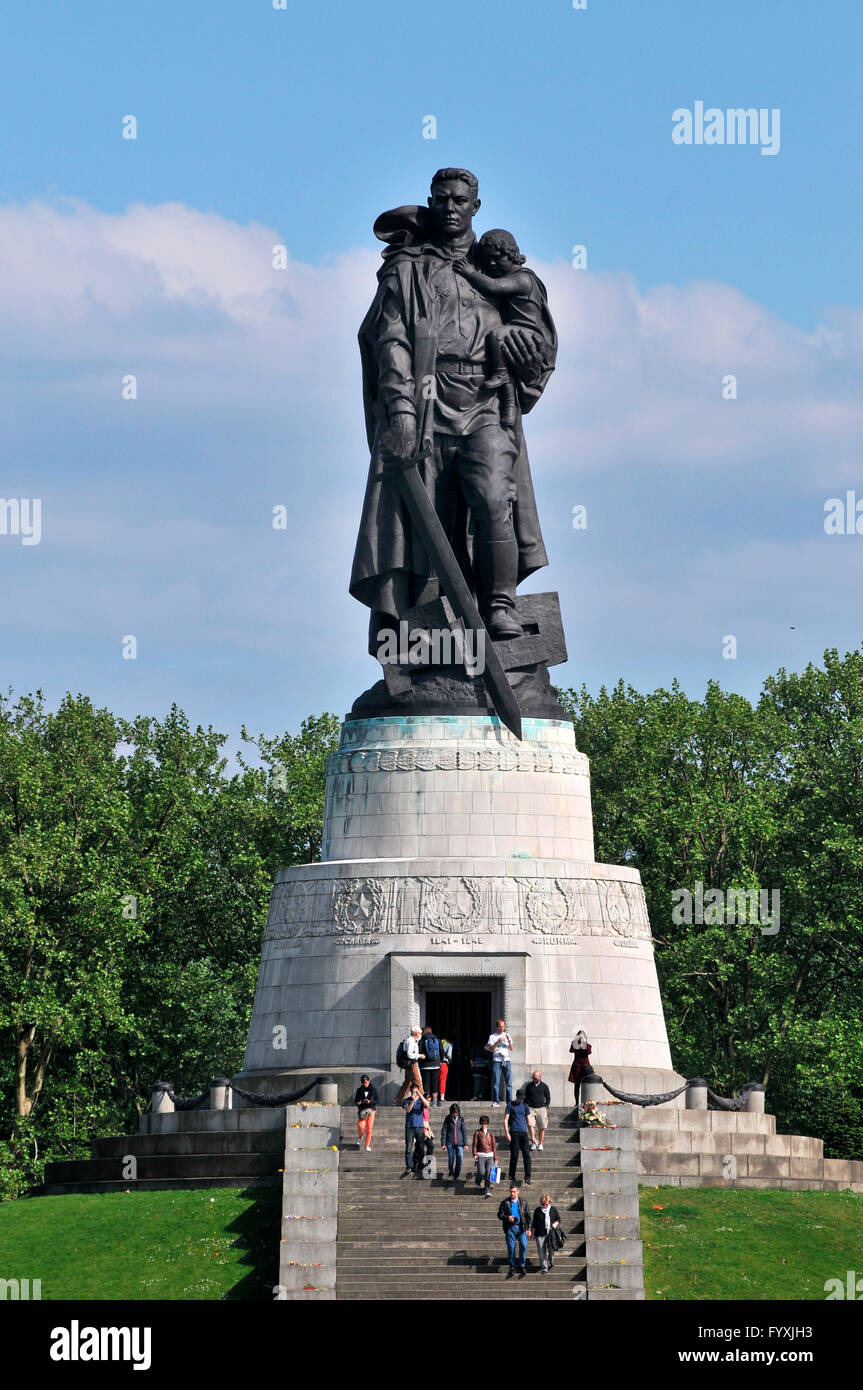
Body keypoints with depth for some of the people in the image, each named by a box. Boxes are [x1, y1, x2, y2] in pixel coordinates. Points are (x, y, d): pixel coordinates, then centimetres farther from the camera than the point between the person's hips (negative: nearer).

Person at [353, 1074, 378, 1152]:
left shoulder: (373, 1090, 2)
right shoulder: (359, 1090, 6)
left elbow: (377, 1101, 1)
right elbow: (355, 1101, 11)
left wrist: (370, 1101, -18)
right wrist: (357, 1103, -12)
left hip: (370, 1110, -1)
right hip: (361, 1110, 1)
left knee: (369, 1128, -5)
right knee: (360, 1125, -22)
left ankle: (367, 1146, 6)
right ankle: (361, 1137, 10)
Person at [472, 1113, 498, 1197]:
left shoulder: (490, 1133, 13)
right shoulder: (477, 1133, 6)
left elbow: (494, 1145, 15)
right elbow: (475, 1144, 2)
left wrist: (495, 1157, 12)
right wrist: (475, 1155, -12)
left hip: (490, 1156, 2)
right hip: (480, 1155, -2)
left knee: (489, 1173, -11)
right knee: (481, 1172, -17)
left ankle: (488, 1191, -7)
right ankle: (478, 1181, 17)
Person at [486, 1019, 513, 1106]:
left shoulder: (507, 1036, 14)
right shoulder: (493, 1037, 7)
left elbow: (511, 1049, 7)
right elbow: (491, 1049, -5)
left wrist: (509, 1041, -11)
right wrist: (498, 1042, -17)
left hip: (506, 1061, 2)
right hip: (497, 1061, -2)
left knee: (509, 1082, -3)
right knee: (495, 1082, -8)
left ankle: (509, 1101, 0)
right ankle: (495, 1101, -6)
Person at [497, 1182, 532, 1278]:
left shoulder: (523, 1203, 9)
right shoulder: (505, 1203, 7)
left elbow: (528, 1216, 10)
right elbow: (499, 1215, 6)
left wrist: (528, 1228, 1)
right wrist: (507, 1217, -14)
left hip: (521, 1228, 0)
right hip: (510, 1228, 0)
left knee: (523, 1245, -13)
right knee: (511, 1248, 0)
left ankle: (522, 1266, 0)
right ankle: (512, 1268, 10)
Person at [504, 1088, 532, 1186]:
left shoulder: (525, 1106, 14)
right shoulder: (510, 1105, 4)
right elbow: (505, 1120, 1)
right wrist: (507, 1133, -9)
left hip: (523, 1133, 3)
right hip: (514, 1133, -3)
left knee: (527, 1155, -5)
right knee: (514, 1156, -3)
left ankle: (527, 1178, -5)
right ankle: (511, 1177, 8)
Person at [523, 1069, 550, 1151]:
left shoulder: (544, 1086, 3)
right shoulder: (529, 1086, 5)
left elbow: (548, 1098, 11)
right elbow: (526, 1097, 14)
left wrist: (545, 1107, 1)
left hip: (541, 1108, 0)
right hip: (531, 1108, 0)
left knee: (542, 1128, -1)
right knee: (530, 1125, -18)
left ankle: (540, 1144, 9)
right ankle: (534, 1141, -7)